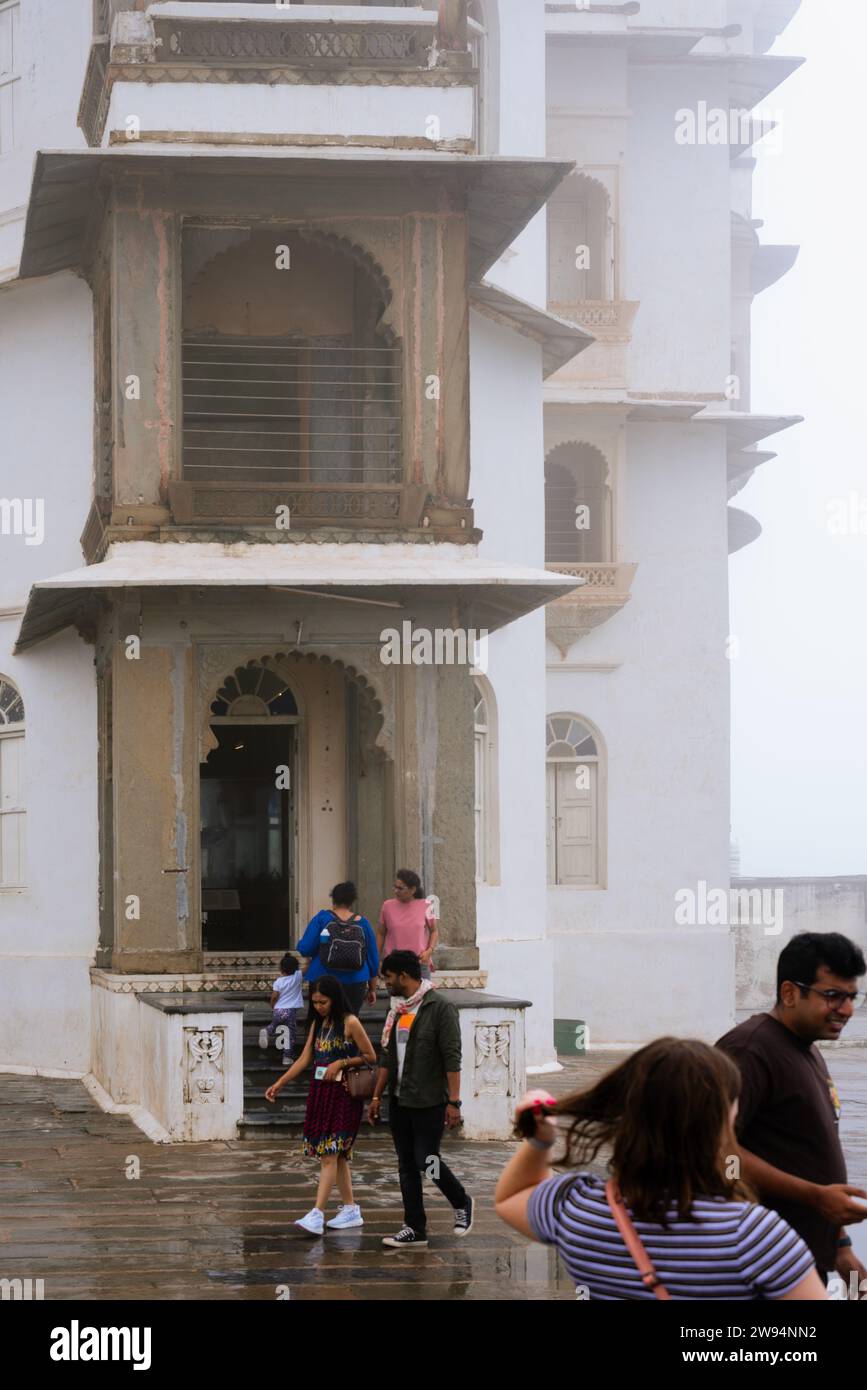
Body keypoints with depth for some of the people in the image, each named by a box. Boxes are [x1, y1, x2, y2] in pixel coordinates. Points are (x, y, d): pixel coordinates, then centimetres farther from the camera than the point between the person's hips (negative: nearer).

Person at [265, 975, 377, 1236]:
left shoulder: (350, 1023, -8)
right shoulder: (318, 1023, 13)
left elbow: (370, 1057, -5)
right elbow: (304, 1059, 13)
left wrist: (341, 1062, -16)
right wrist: (279, 1084, 7)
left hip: (343, 1095, -7)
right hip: (320, 1092, 7)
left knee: (329, 1154, -13)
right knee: (337, 1154, 11)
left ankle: (317, 1215, -20)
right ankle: (351, 1210, 19)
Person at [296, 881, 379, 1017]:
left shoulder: (322, 919, -2)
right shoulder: (362, 924, 4)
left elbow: (305, 949, -9)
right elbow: (373, 959, 9)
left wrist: (308, 964, 15)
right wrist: (372, 989, 20)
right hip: (355, 984, 1)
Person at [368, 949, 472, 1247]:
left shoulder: (440, 1008, -12)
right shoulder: (397, 1009, 12)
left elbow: (452, 1058, -15)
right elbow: (387, 1057, 18)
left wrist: (453, 1101, -20)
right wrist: (377, 1096, 16)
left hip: (429, 1102, -8)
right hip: (399, 1101, 8)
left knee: (427, 1160, -9)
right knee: (407, 1166, 7)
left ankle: (462, 1205, 16)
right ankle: (415, 1230, 11)